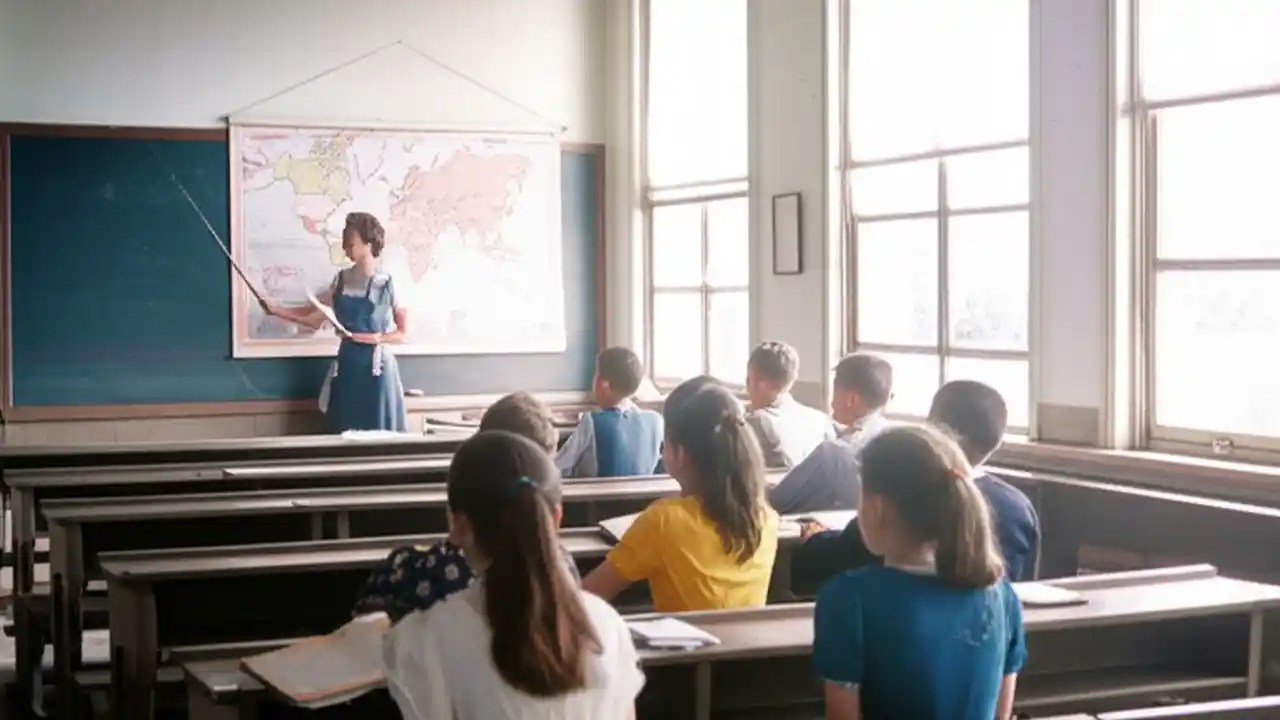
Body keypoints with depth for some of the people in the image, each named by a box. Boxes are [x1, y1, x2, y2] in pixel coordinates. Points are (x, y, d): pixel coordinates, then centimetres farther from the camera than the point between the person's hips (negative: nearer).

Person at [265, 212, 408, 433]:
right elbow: (314, 317, 10)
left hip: (376, 367, -4)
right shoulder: (341, 279, 6)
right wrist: (276, 310, 2)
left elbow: (403, 333, -2)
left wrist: (379, 338, -18)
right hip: (347, 365, 4)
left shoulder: (387, 283, -7)